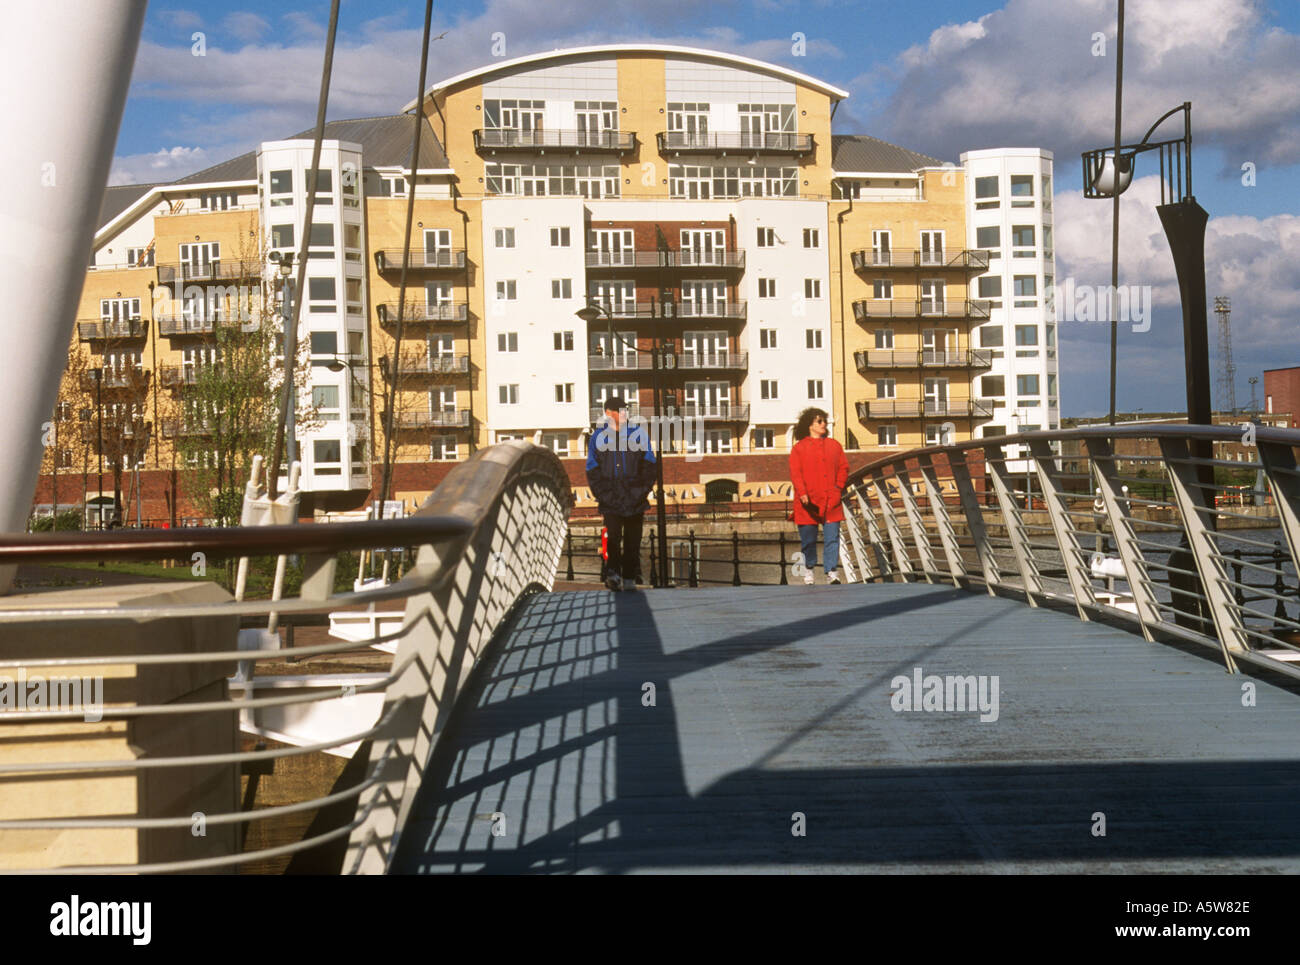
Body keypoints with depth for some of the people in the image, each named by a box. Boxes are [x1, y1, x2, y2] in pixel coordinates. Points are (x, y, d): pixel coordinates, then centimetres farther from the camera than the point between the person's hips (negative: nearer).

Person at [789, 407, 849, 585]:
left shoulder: (834, 445, 14)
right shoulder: (799, 448, 3)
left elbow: (843, 467, 13)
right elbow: (795, 473, -3)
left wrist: (839, 487, -1)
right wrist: (802, 493, -15)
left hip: (831, 501, 2)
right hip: (808, 502, -2)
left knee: (832, 537, -5)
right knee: (808, 539, 5)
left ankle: (831, 572, -3)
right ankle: (808, 570, 24)